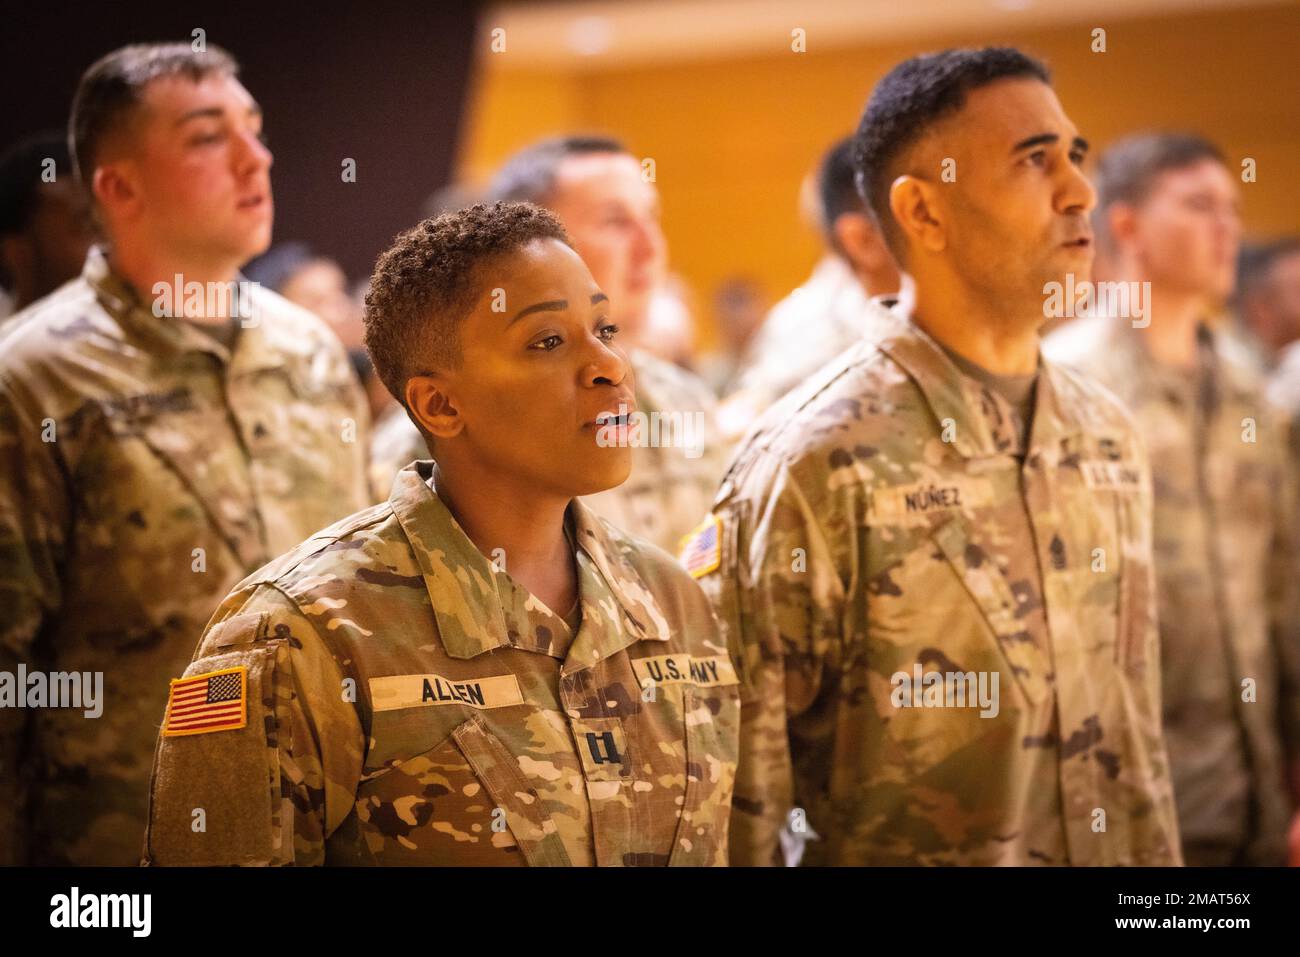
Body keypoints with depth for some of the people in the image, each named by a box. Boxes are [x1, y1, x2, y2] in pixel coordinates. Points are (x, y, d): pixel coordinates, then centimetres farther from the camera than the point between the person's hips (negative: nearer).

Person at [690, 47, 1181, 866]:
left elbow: (1135, 734, 10)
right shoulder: (819, 460, -18)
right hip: (895, 848, -6)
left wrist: (1157, 854, 8)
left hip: (1107, 846, 6)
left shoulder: (1109, 437, 3)